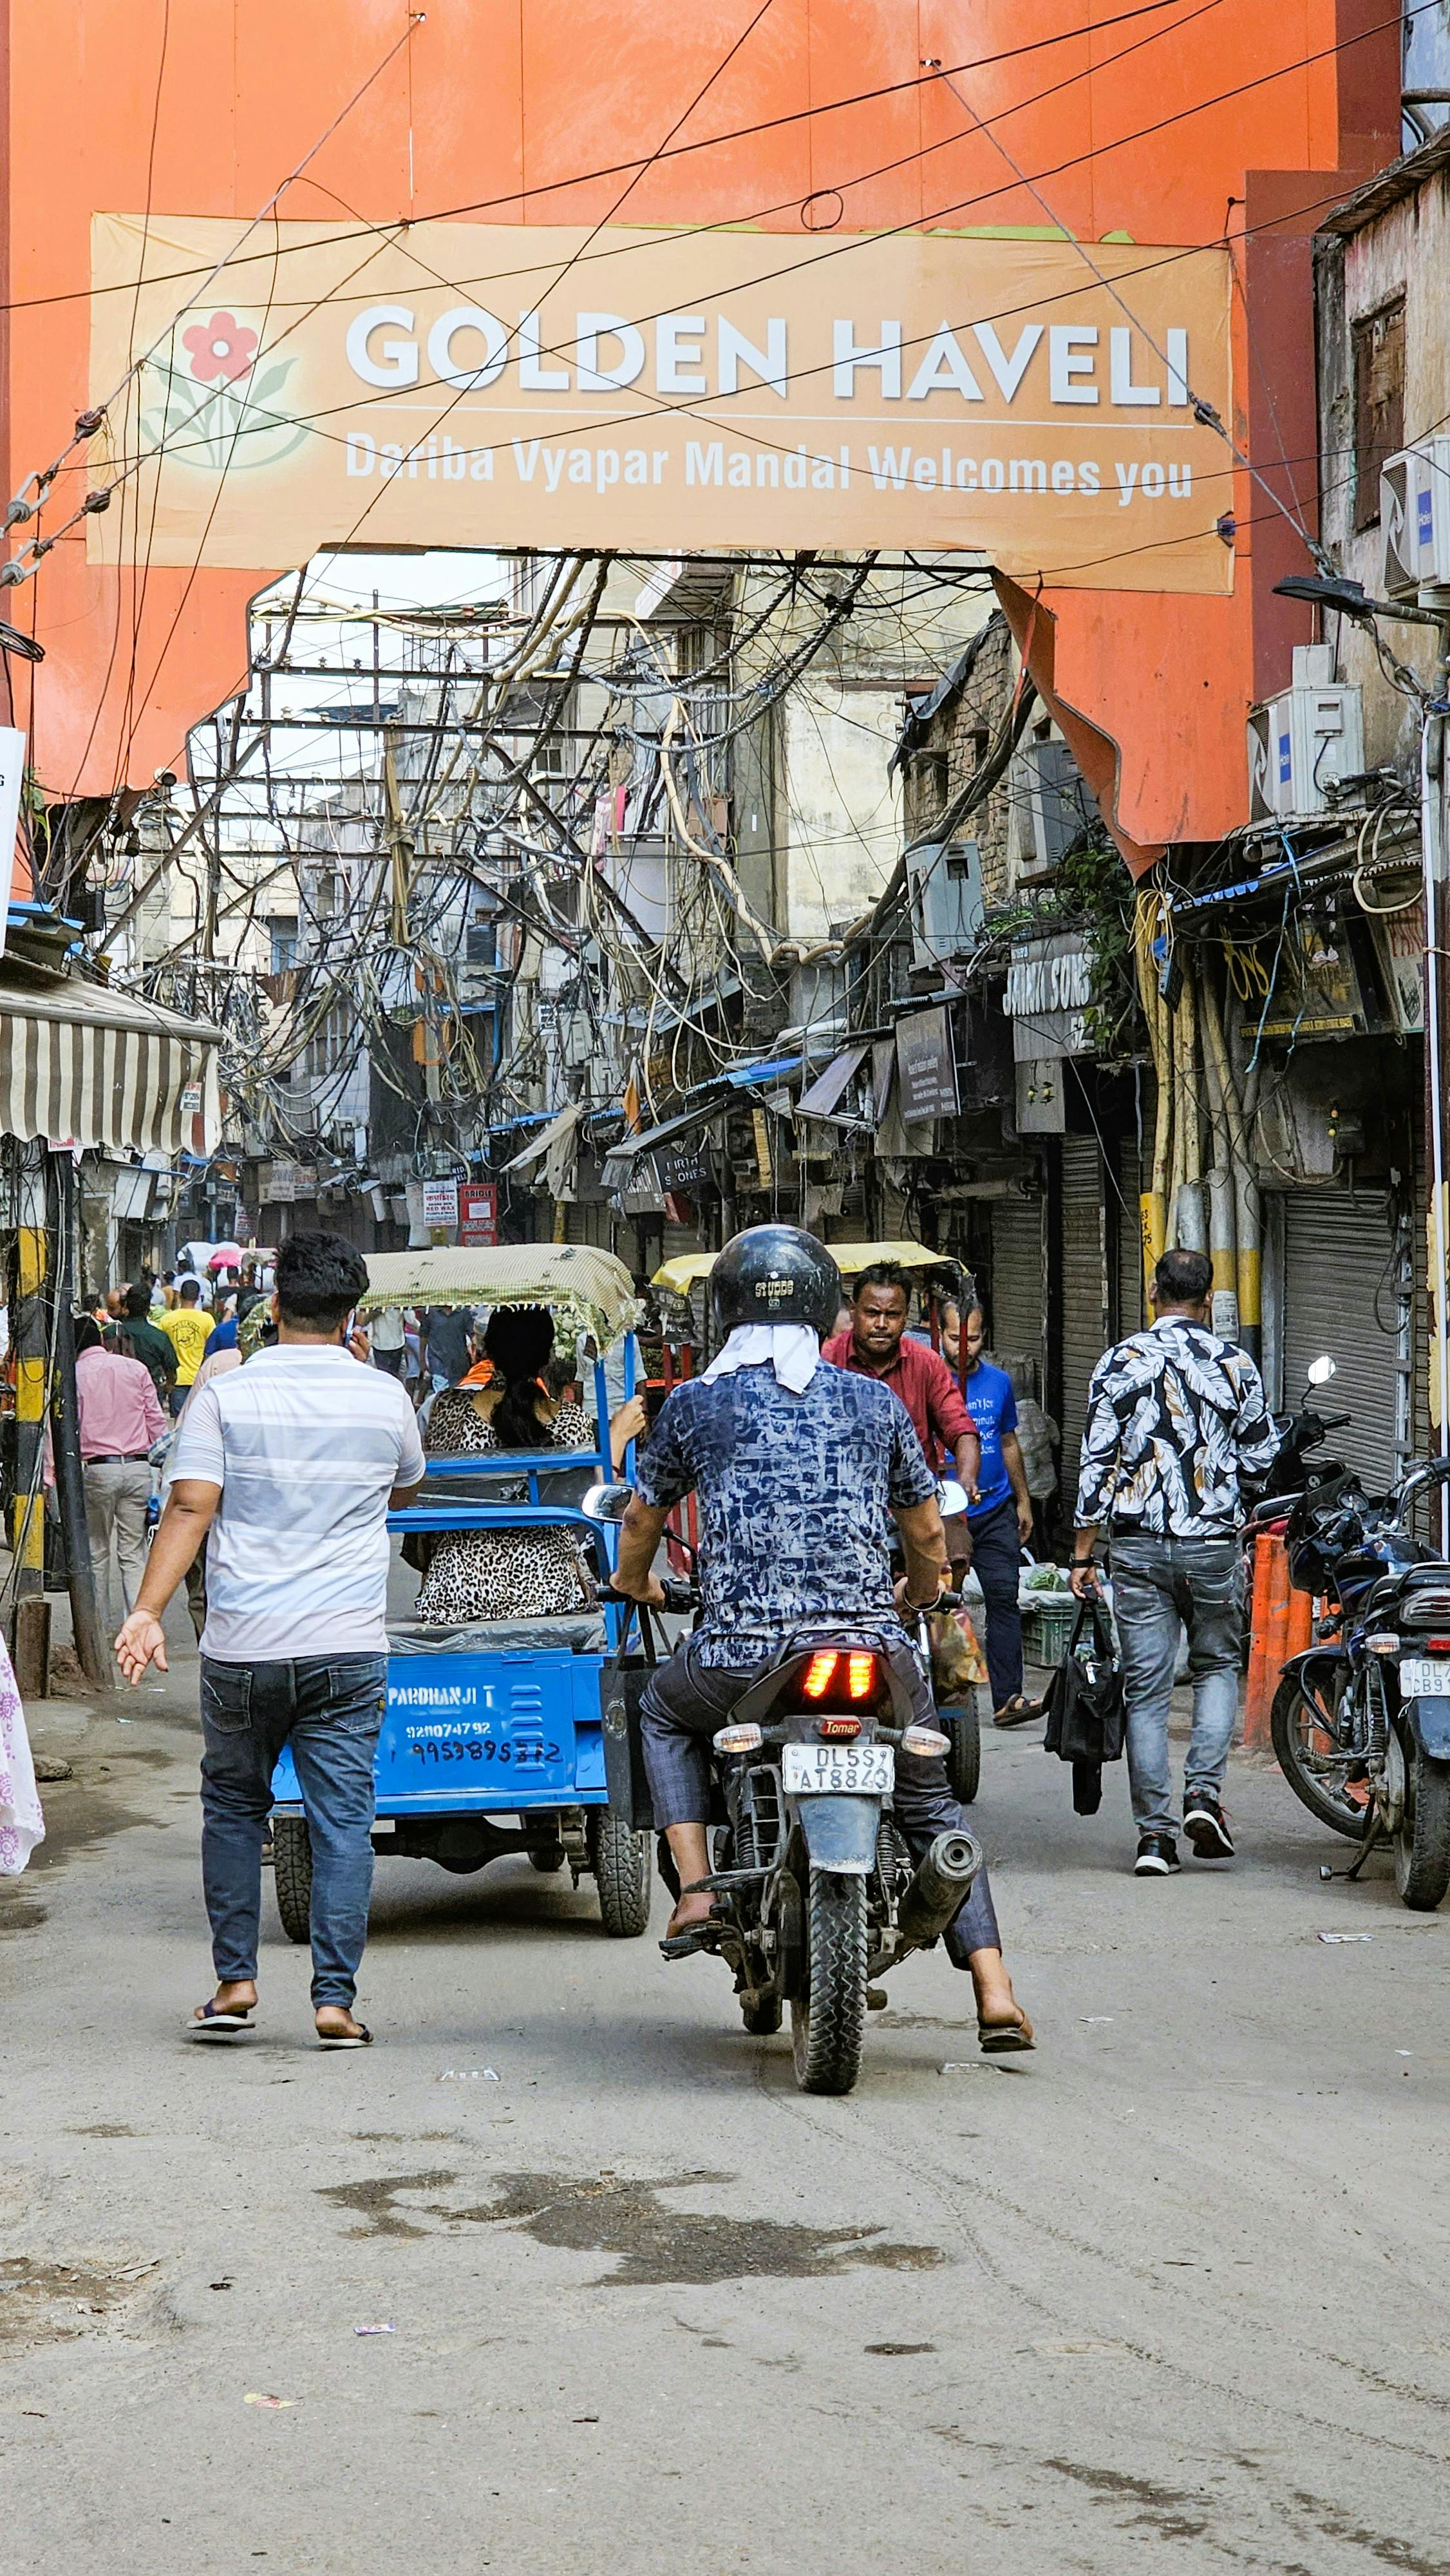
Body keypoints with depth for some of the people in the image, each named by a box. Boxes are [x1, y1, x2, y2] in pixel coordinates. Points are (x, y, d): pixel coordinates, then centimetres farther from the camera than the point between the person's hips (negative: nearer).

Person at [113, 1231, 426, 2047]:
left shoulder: (227, 1395, -3)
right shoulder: (385, 1398, 2)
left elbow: (190, 1508, -11)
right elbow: (406, 1490, 21)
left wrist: (148, 1611, -12)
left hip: (243, 1646, 0)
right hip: (349, 1645, 0)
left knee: (233, 1806, 16)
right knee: (344, 1818, 3)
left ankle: (236, 1981, 14)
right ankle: (336, 1996, -2)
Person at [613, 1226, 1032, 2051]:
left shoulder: (695, 1404, 7)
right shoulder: (877, 1402, 10)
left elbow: (641, 1521, 21)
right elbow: (929, 1533, 18)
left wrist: (636, 1581, 43)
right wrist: (920, 1592, 41)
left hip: (743, 1652, -1)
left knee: (664, 1710, 31)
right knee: (933, 1804, 20)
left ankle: (697, 1885, 13)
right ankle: (995, 1993, 8)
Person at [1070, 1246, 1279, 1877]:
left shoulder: (1118, 1364, -2)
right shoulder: (1234, 1363, -2)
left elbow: (1096, 1462, -3)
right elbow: (1261, 1457, 3)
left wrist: (1082, 1555, 2)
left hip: (1138, 1547, 0)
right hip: (1213, 1542, 0)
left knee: (1146, 1688, 4)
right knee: (1217, 1665, 18)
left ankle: (1155, 1832, 2)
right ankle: (1204, 1792, 0)